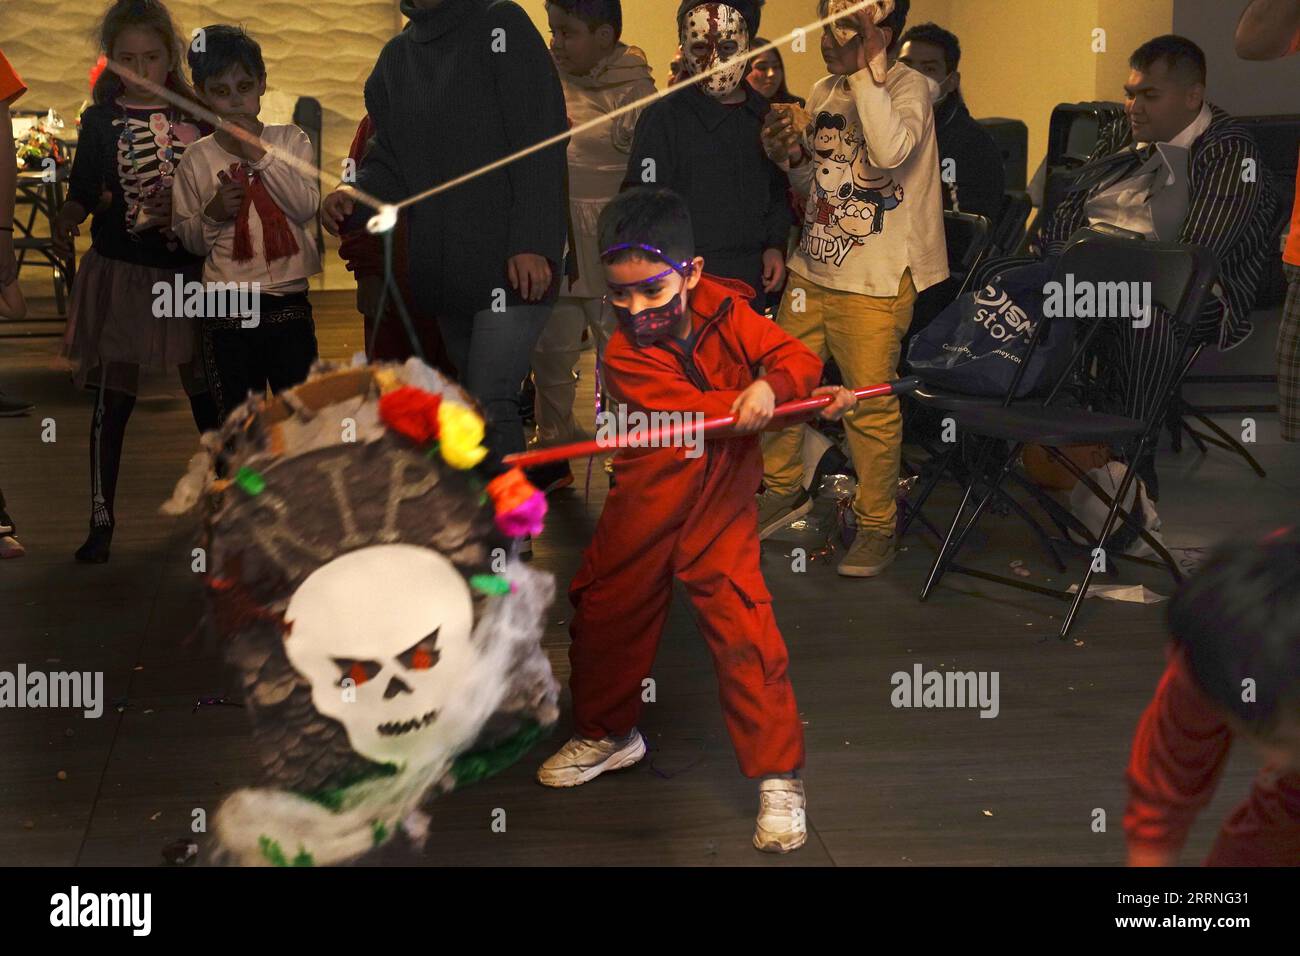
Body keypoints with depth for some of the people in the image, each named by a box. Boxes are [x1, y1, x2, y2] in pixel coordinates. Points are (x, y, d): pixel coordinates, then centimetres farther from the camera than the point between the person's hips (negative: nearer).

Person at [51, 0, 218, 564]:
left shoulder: (198, 115, 4)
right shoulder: (101, 120, 0)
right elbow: (82, 194, -1)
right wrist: (66, 221, -20)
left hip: (190, 272, 2)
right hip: (120, 272, -1)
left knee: (205, 390, 12)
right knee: (113, 398, 1)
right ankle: (102, 518, 10)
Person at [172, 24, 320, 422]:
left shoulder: (289, 139, 4)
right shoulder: (196, 158, 4)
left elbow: (307, 207, -9)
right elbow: (188, 237, 8)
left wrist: (260, 155, -13)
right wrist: (212, 213, -12)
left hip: (288, 302, -1)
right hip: (226, 311, 1)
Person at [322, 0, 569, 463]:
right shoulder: (397, 55, 16)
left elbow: (542, 143, -10)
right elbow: (391, 163, 14)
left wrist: (531, 244, -19)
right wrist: (355, 195, -9)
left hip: (514, 267, -7)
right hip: (445, 275, 7)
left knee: (490, 406, -14)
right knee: (478, 404, 14)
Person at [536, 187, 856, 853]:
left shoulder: (726, 312, -5)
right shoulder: (624, 355, -14)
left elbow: (798, 357, -10)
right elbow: (696, 411, -24)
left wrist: (772, 384, -33)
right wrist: (804, 400, -28)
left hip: (720, 510, -1)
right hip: (643, 509, 1)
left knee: (744, 630, -11)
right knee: (605, 616, 14)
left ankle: (778, 776, 2)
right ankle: (606, 733, 42)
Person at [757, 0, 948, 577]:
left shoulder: (908, 86, -9)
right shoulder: (824, 93, 11)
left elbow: (891, 154, -30)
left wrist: (864, 72, -24)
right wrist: (794, 158, 0)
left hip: (874, 282, -7)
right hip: (812, 267, 7)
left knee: (870, 403, -3)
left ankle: (877, 525, 13)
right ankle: (784, 489, 33)